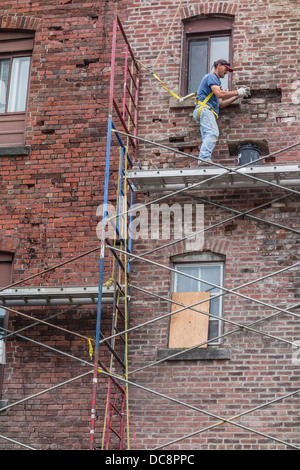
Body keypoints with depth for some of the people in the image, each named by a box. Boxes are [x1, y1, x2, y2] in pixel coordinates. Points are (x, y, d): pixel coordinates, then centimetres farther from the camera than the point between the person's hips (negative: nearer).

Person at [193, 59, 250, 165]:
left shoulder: (216, 81, 34)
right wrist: (237, 92, -4)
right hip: (204, 108, -10)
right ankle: (204, 158, -38)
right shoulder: (211, 76, 3)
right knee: (213, 133, -25)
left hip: (208, 112, 10)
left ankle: (203, 160, -19)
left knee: (207, 138, -6)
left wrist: (236, 97, 22)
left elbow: (221, 104, 29)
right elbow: (219, 93, -13)